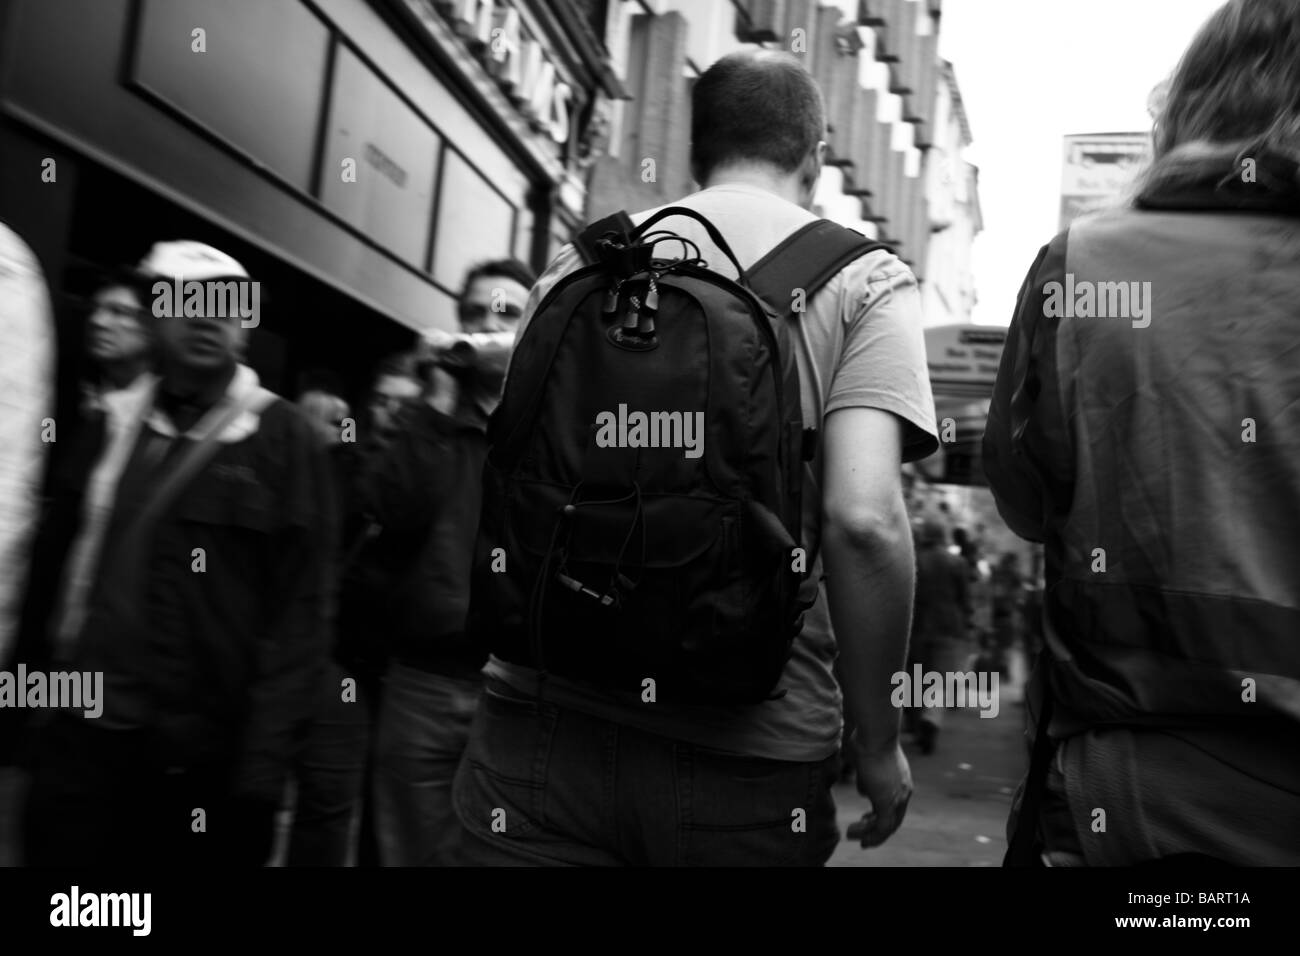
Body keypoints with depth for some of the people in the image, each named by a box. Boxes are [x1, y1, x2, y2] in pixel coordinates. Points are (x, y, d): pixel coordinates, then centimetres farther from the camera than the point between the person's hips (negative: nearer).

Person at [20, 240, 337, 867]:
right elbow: (60, 550, 16)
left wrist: (265, 756, -13)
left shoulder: (281, 438, -5)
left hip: (203, 755, -3)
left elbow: (302, 605, -9)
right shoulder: (109, 427, 11)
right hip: (79, 733, 4)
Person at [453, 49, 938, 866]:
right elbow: (862, 520, -16)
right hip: (747, 747, -1)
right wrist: (879, 739, -3)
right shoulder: (864, 279, -1)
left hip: (544, 714, 2)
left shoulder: (583, 260, 8)